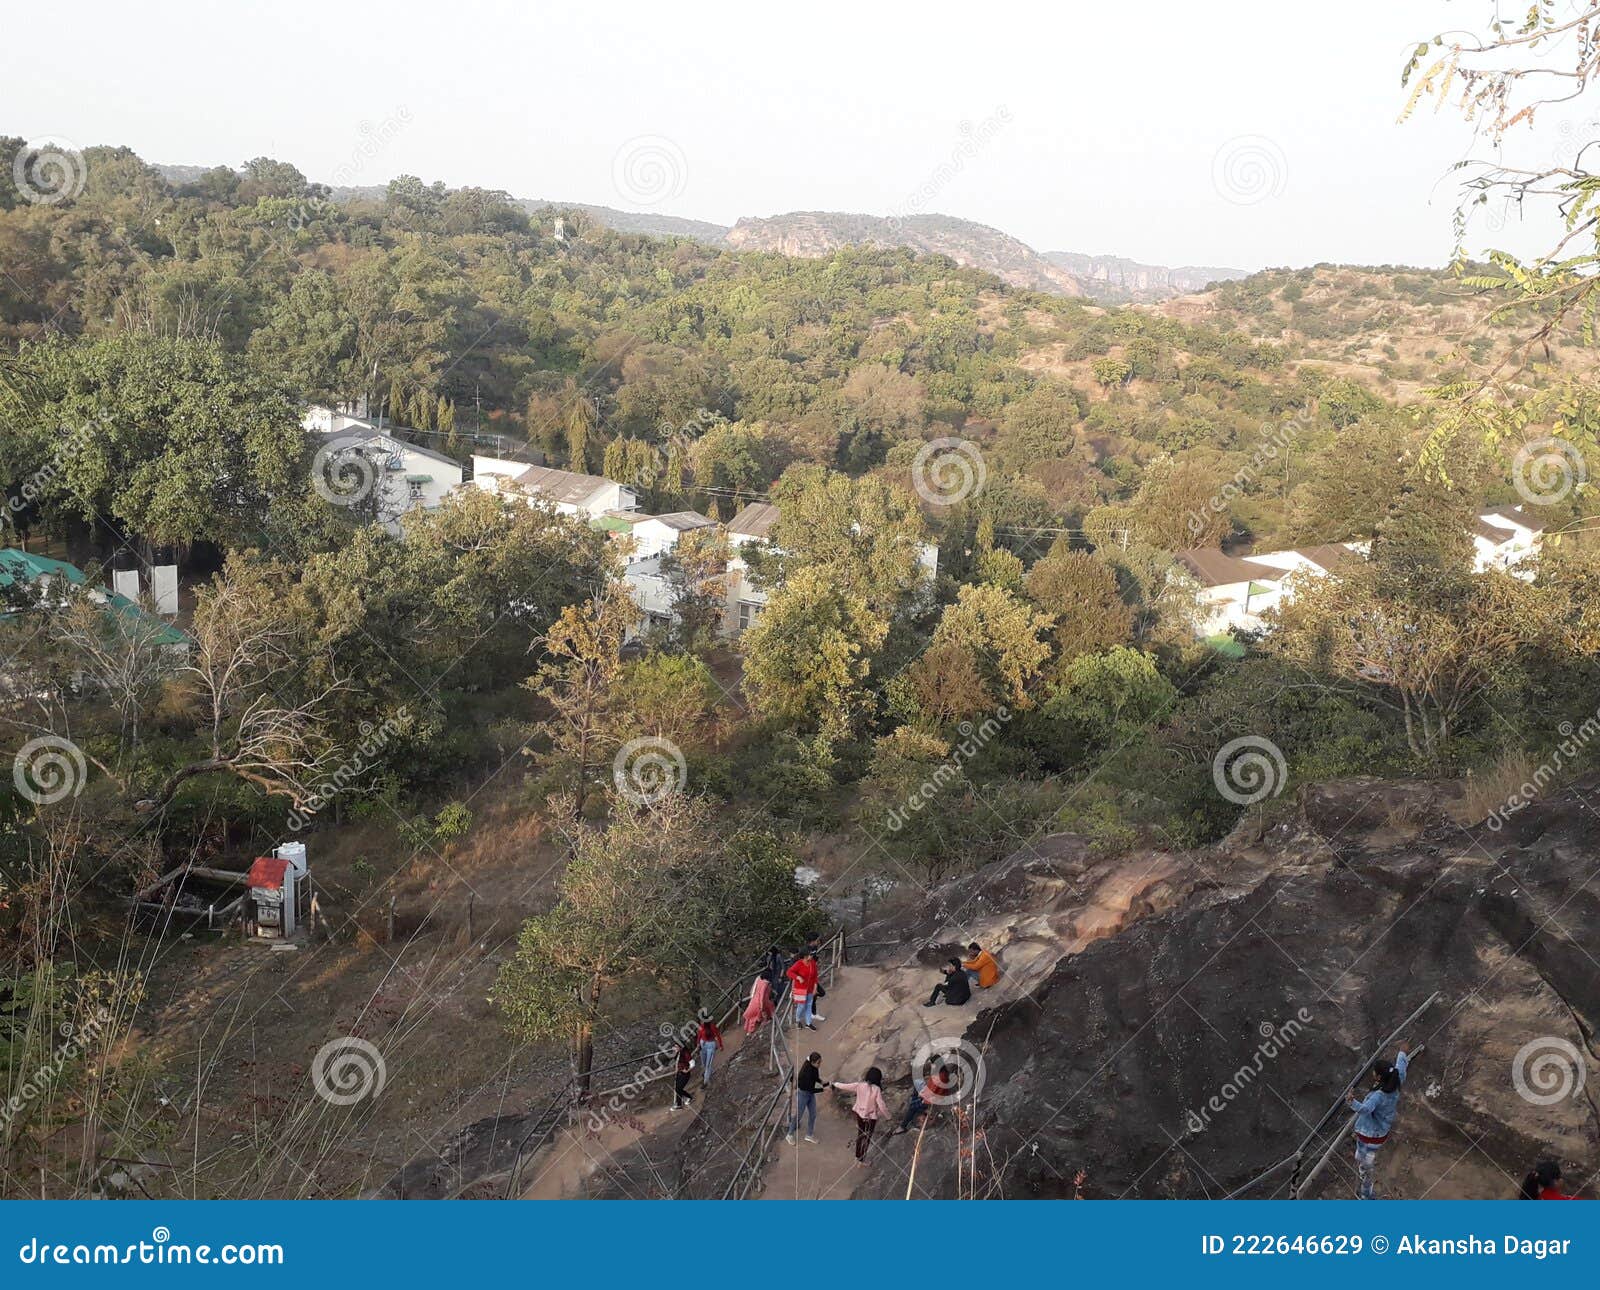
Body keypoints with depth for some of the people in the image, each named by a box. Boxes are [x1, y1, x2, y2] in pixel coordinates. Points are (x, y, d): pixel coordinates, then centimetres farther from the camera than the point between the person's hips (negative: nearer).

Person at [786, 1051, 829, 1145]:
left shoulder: (814, 1067, -11)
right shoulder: (806, 1071, -35)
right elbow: (810, 1089, -30)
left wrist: (821, 1081, -9)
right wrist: (823, 1089, -31)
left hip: (811, 1093, 7)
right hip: (802, 1093, -7)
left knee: (813, 1114, 13)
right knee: (798, 1115, 7)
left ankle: (809, 1135, 31)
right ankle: (790, 1135, 27)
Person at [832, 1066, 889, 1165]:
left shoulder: (860, 1085, -13)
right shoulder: (876, 1090, -24)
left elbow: (846, 1087, -2)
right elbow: (881, 1105, -22)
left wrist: (835, 1085, 16)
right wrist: (886, 1115, -5)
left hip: (859, 1113, 4)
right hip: (871, 1117, -4)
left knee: (860, 1134, 24)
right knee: (867, 1138, 12)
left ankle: (858, 1157, 36)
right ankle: (861, 1160, 20)